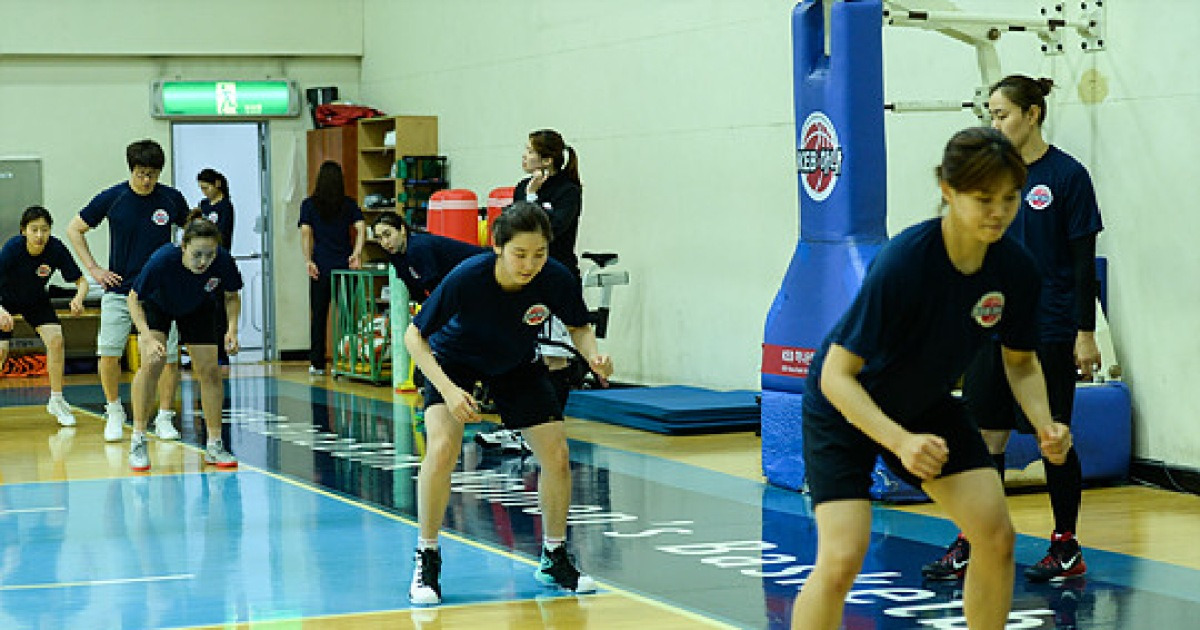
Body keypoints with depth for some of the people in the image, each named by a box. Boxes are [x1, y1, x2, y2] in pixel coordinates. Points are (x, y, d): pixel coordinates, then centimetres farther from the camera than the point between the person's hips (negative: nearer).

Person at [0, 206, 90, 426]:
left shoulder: (56, 249, -25)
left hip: (36, 300, 2)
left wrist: (78, 298, -41)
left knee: (55, 339, -17)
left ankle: (56, 401, -2)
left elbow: (81, 281, -18)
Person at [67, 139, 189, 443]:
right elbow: (74, 229, 7)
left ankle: (164, 418, 8)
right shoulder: (111, 198, -5)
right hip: (119, 289, 0)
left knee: (168, 355, -6)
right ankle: (114, 411, 11)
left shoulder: (172, 199, -2)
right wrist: (93, 269, 1)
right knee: (108, 351, -11)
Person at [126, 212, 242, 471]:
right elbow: (134, 299, -26)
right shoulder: (162, 260, -41)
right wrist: (148, 338, -39)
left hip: (198, 310, 3)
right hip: (156, 305, -3)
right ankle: (138, 442, -12)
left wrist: (232, 328, -27)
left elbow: (232, 296, -11)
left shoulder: (223, 261, -34)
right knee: (152, 363, -21)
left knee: (209, 371, -3)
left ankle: (215, 446, 11)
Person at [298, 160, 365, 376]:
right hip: (345, 265, 0)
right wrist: (357, 253, -13)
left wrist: (308, 260, -8)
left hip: (320, 266, 0)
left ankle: (317, 363, 7)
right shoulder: (349, 205, 5)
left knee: (318, 315, 6)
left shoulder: (309, 205, 3)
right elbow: (361, 227, -8)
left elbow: (305, 232, -8)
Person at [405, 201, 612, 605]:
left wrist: (593, 355, -29)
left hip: (518, 363, 3)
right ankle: (426, 561, -7)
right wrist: (448, 388, -39)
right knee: (442, 448, -25)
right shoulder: (466, 279, -36)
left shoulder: (557, 280, -28)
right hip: (454, 360, -3)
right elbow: (414, 336, -25)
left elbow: (579, 327, -7)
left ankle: (554, 559, 17)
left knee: (557, 457, -6)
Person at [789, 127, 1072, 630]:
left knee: (996, 536, -4)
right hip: (845, 409, -6)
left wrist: (1044, 424, -18)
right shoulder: (902, 262, -34)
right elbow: (836, 375, -31)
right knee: (842, 559, -19)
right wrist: (901, 441, -44)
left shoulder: (1016, 268, -17)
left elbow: (1020, 362, 1)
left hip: (928, 406, 6)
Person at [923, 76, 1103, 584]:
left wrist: (1085, 332, -12)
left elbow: (1083, 260, -8)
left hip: (1048, 332, -5)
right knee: (986, 436, 4)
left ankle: (1067, 548, 13)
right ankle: (971, 545, 10)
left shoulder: (1067, 175, -7)